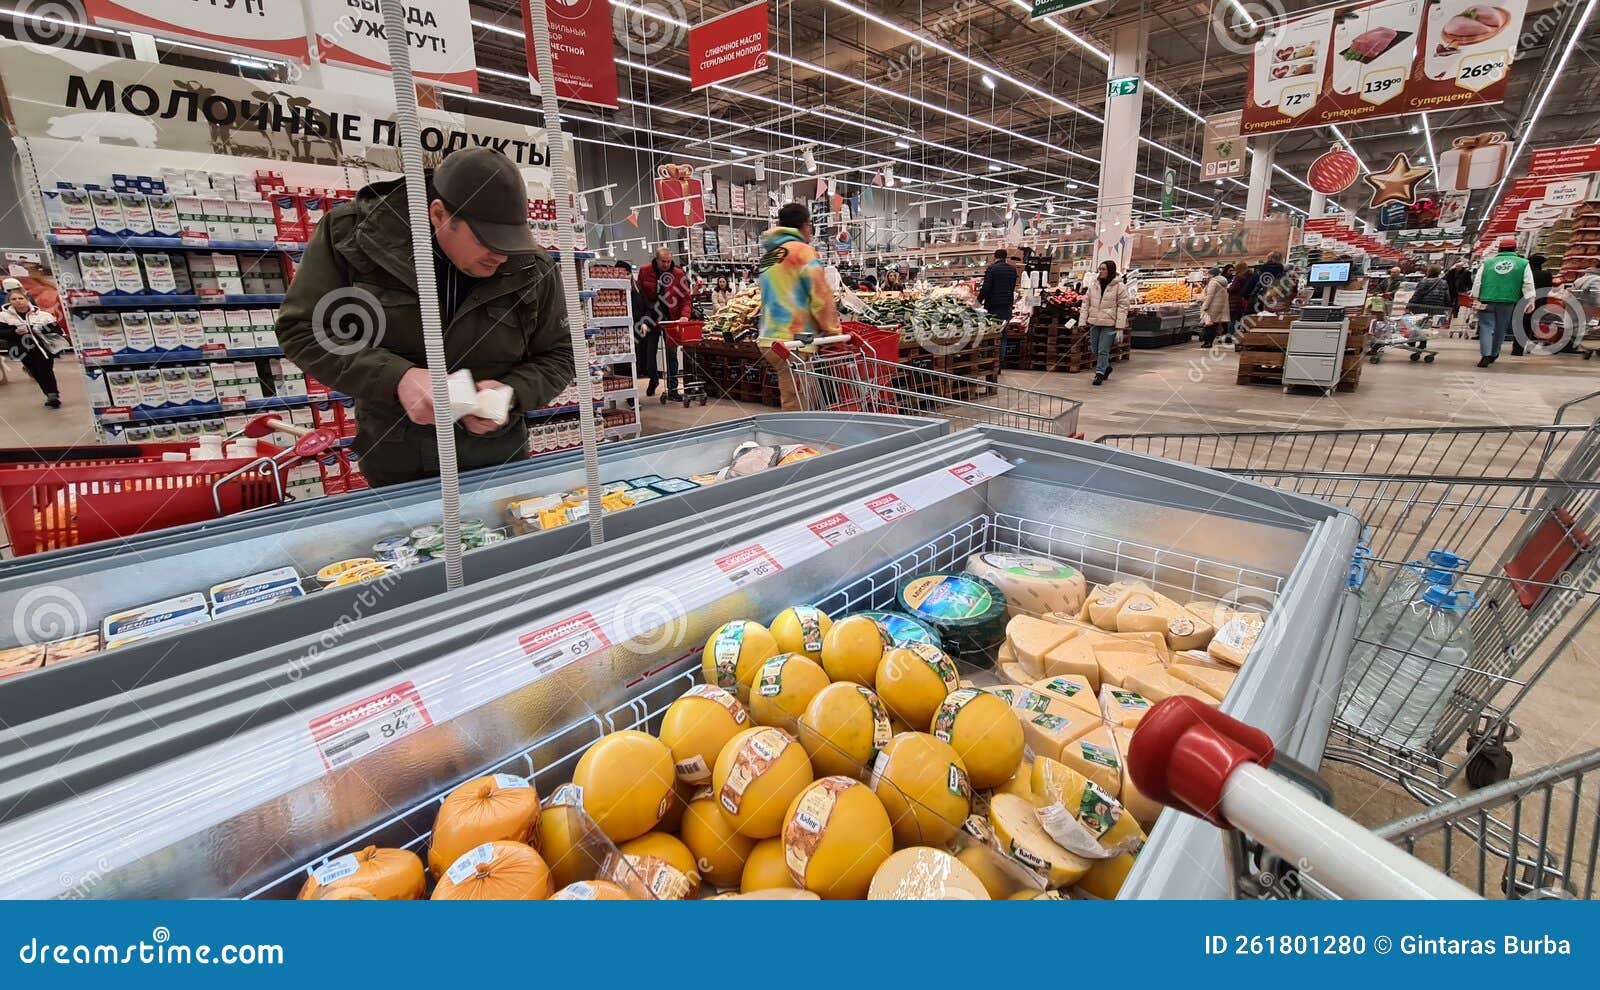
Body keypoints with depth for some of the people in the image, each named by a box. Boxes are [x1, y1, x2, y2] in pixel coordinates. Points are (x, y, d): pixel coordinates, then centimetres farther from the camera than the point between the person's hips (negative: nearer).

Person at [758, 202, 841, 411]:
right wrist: (833, 331, 0)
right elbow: (820, 296, -11)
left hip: (769, 339, 8)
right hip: (794, 340, -8)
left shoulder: (767, 255, 19)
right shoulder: (802, 251, -6)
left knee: (791, 403, 13)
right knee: (797, 407, -6)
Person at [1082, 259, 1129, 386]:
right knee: (1096, 350, 13)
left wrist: (1120, 324, -12)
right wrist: (1084, 320, 5)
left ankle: (1099, 373, 3)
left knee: (1103, 351, -5)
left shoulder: (1119, 286, -5)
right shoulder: (1093, 284, 7)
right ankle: (1106, 367, 34)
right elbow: (1086, 302, 10)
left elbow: (1123, 306, -5)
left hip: (1109, 323, -5)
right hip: (1094, 322, 5)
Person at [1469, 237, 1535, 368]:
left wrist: (1475, 298, 8)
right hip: (1508, 302, 1)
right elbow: (1528, 285, 2)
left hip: (1487, 301, -1)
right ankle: (1494, 354, 22)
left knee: (1486, 327, -2)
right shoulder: (1523, 264, 8)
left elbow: (1477, 282, 4)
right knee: (1500, 329, 14)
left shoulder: (1487, 263, 9)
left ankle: (1486, 355, -17)